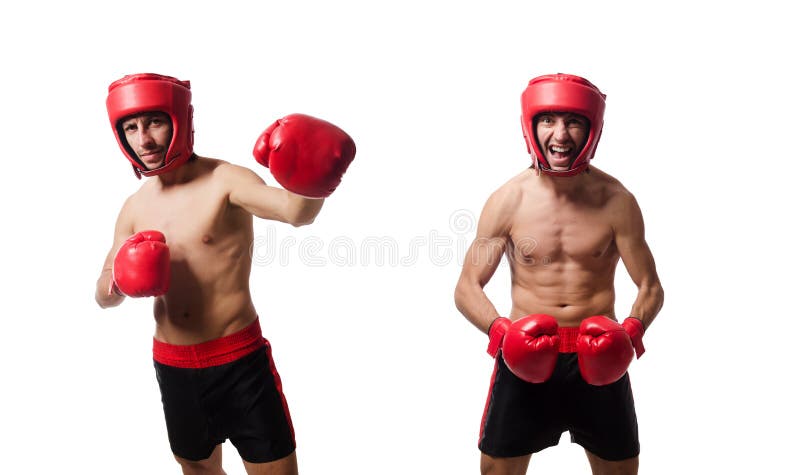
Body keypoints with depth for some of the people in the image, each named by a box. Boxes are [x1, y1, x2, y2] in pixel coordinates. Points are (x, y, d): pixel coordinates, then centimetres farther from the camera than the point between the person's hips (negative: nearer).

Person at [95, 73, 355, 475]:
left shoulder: (223, 180, -14)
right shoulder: (135, 208, 3)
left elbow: (296, 211, -35)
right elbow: (104, 296, 12)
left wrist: (309, 181, -57)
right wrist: (118, 280, -11)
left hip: (238, 362, -5)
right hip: (173, 366, 6)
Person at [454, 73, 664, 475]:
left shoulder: (616, 201, -6)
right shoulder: (507, 201, -7)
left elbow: (650, 287, 0)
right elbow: (467, 288, -4)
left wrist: (632, 332, -20)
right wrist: (499, 330, -23)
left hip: (598, 358, 1)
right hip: (526, 356, 0)